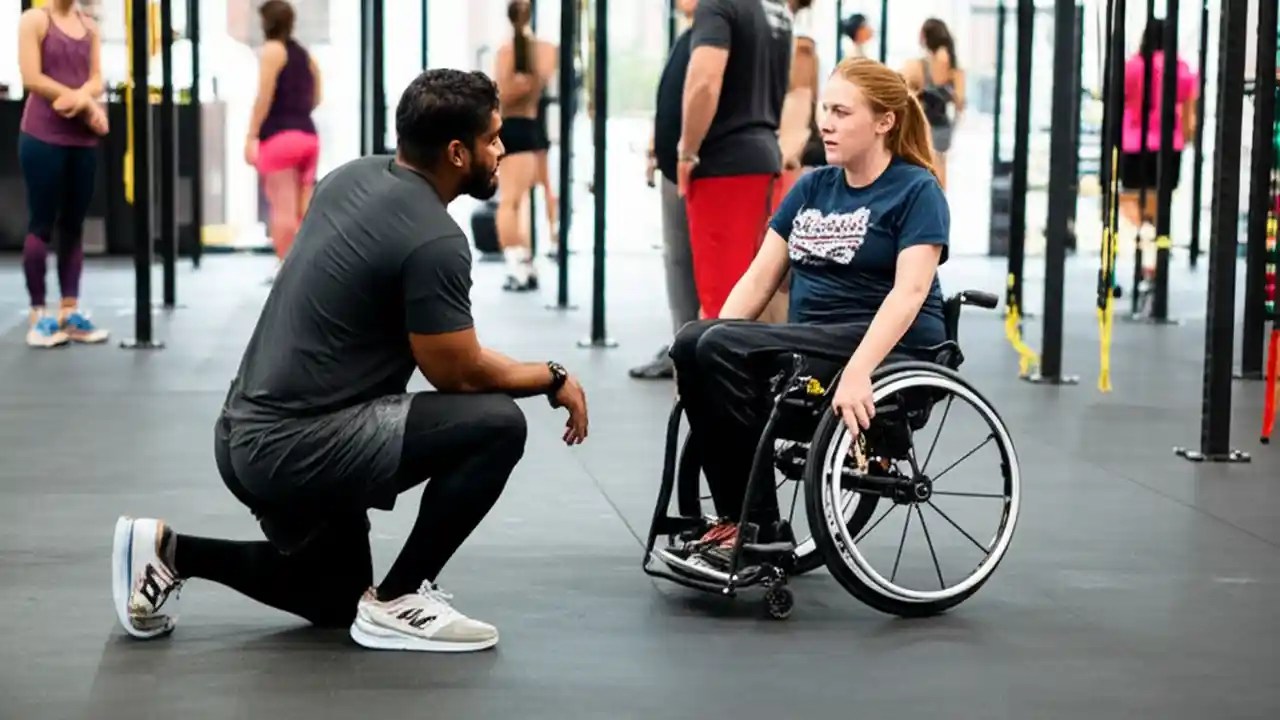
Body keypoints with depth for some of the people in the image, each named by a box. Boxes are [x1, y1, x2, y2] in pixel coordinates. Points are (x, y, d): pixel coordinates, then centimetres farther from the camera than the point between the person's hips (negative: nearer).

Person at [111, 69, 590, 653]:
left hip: (249, 437, 10)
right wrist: (553, 379, 5)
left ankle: (170, 552, 14)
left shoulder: (351, 178, 10)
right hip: (298, 447, -10)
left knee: (336, 600, 27)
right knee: (498, 425, -14)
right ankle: (397, 601, -4)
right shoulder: (434, 241, -18)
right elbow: (458, 374, -11)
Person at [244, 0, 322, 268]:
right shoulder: (305, 54, 18)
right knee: (304, 211, 9)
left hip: (279, 136, -7)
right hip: (308, 135, 7)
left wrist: (251, 136, -12)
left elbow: (264, 96, -12)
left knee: (282, 210, -8)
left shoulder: (272, 49, -3)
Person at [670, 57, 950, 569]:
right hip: (810, 344, 7)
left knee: (724, 348, -26)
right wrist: (707, 354, -3)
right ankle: (734, 518, -19)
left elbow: (910, 291, -17)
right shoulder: (811, 188, 17)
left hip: (889, 347, -7)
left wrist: (857, 371, -32)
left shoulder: (916, 191, -3)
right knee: (693, 342, -20)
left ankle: (756, 527, -19)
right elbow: (760, 278, 12)